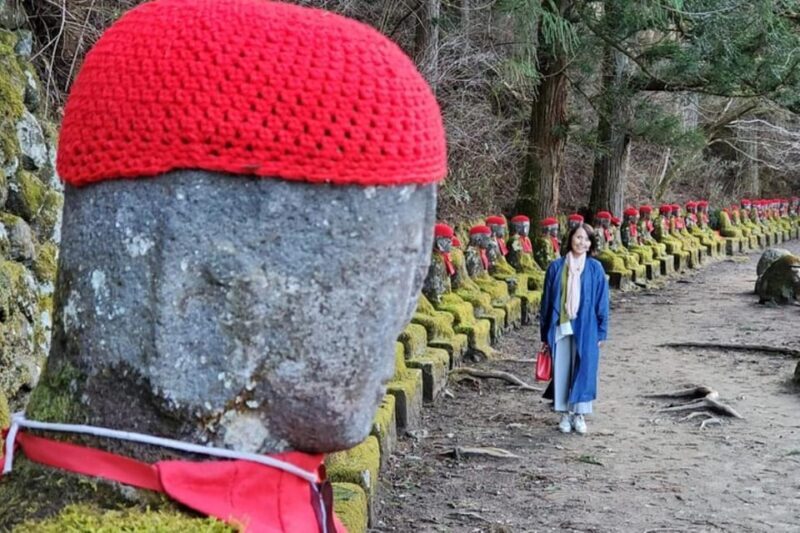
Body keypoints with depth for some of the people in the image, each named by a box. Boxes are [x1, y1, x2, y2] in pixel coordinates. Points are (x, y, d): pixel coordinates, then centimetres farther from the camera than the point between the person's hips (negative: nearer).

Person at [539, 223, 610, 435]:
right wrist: (545, 333, 5)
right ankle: (565, 414, 18)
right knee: (562, 370, 6)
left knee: (583, 369, 3)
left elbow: (601, 301, 2)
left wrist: (601, 332, -1)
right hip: (560, 327, 1)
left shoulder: (595, 268, -1)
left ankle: (579, 414, 15)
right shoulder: (556, 267, 2)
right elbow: (547, 300, 5)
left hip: (585, 328, -1)